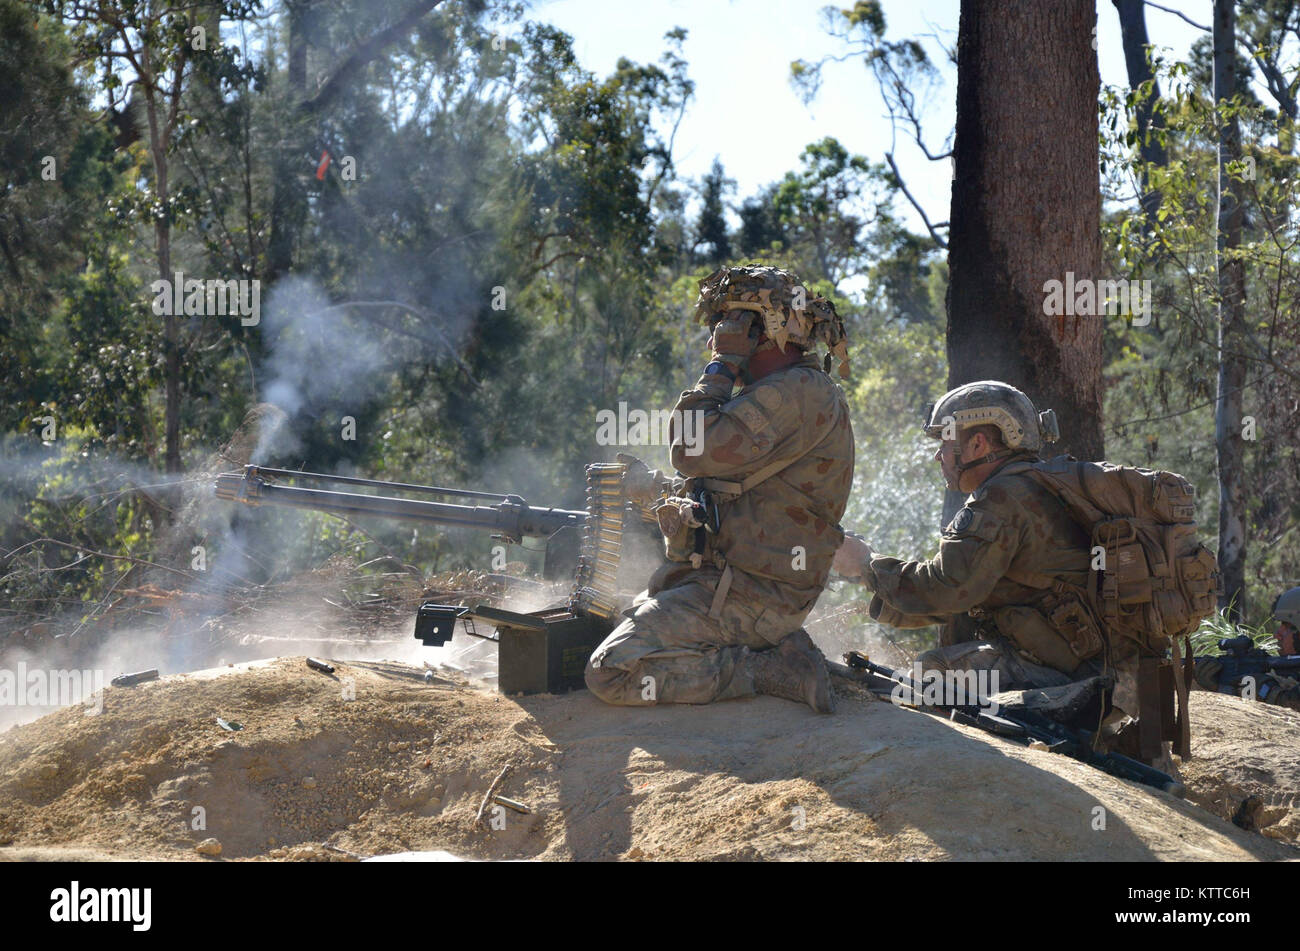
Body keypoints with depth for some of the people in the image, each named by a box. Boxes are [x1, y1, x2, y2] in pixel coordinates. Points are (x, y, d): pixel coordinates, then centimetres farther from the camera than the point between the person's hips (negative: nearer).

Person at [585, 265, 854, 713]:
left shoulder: (801, 392, -15)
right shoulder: (781, 393, 20)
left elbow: (696, 451, -23)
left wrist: (722, 366, -12)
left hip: (752, 593, -11)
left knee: (610, 672, -19)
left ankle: (773, 670, -13)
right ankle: (774, 647, 8)